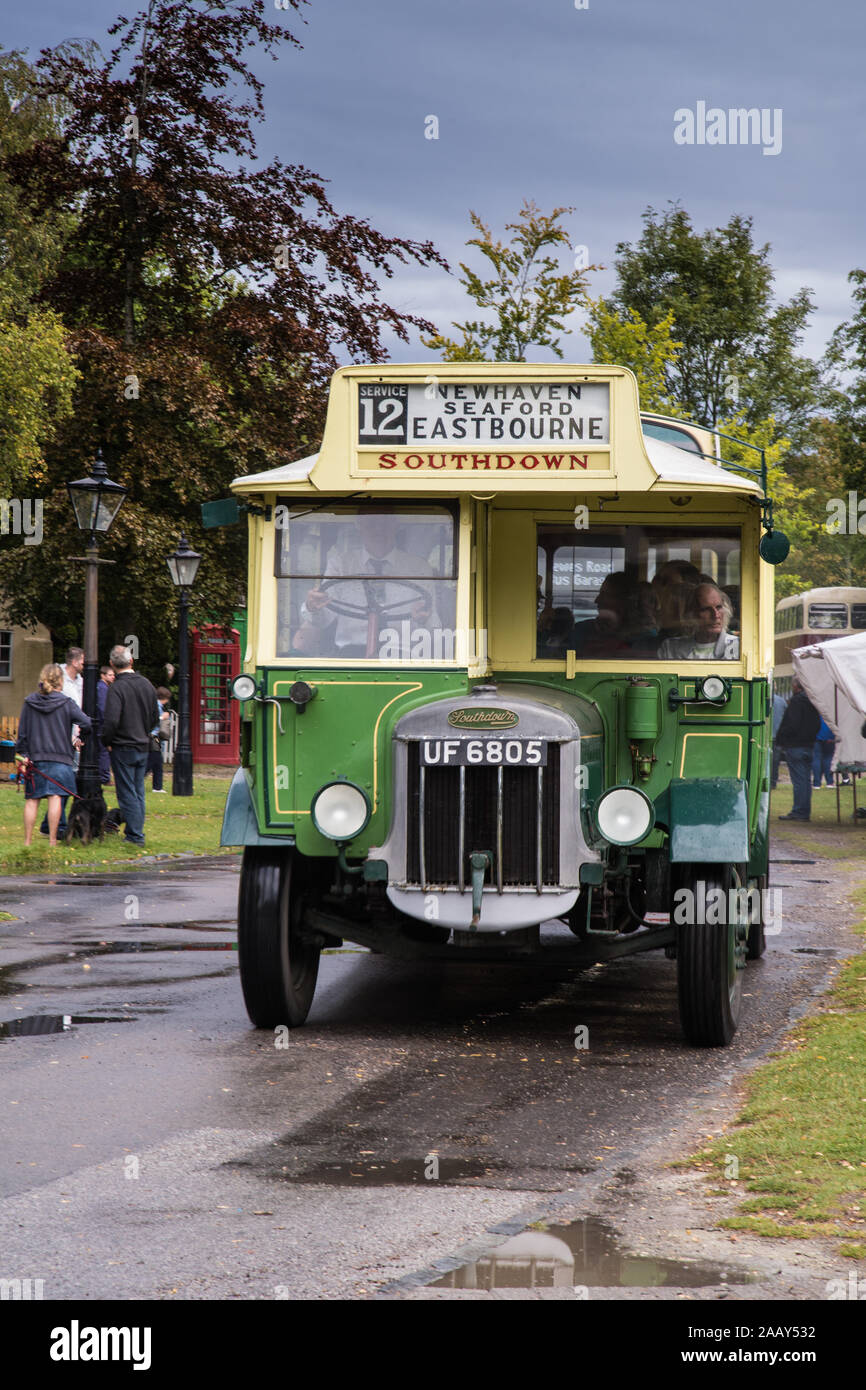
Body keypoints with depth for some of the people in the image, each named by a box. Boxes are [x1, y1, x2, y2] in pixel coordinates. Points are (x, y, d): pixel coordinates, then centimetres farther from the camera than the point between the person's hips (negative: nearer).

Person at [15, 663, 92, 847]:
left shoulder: (30, 703, 2)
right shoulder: (66, 703, -5)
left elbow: (22, 733, 4)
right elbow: (87, 724, -9)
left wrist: (22, 755, 9)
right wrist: (80, 735, 12)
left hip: (34, 758, 3)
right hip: (59, 757, -3)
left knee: (32, 800, 6)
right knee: (55, 798, -4)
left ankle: (27, 841, 6)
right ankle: (52, 840, -7)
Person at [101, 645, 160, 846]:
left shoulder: (117, 688, -17)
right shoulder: (146, 684, 5)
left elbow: (111, 721, -24)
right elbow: (155, 717, 13)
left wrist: (107, 742, -9)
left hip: (123, 748, -6)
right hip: (143, 747, 6)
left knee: (127, 793, -1)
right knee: (138, 792, 14)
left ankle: (135, 835, -2)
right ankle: (137, 831, 18)